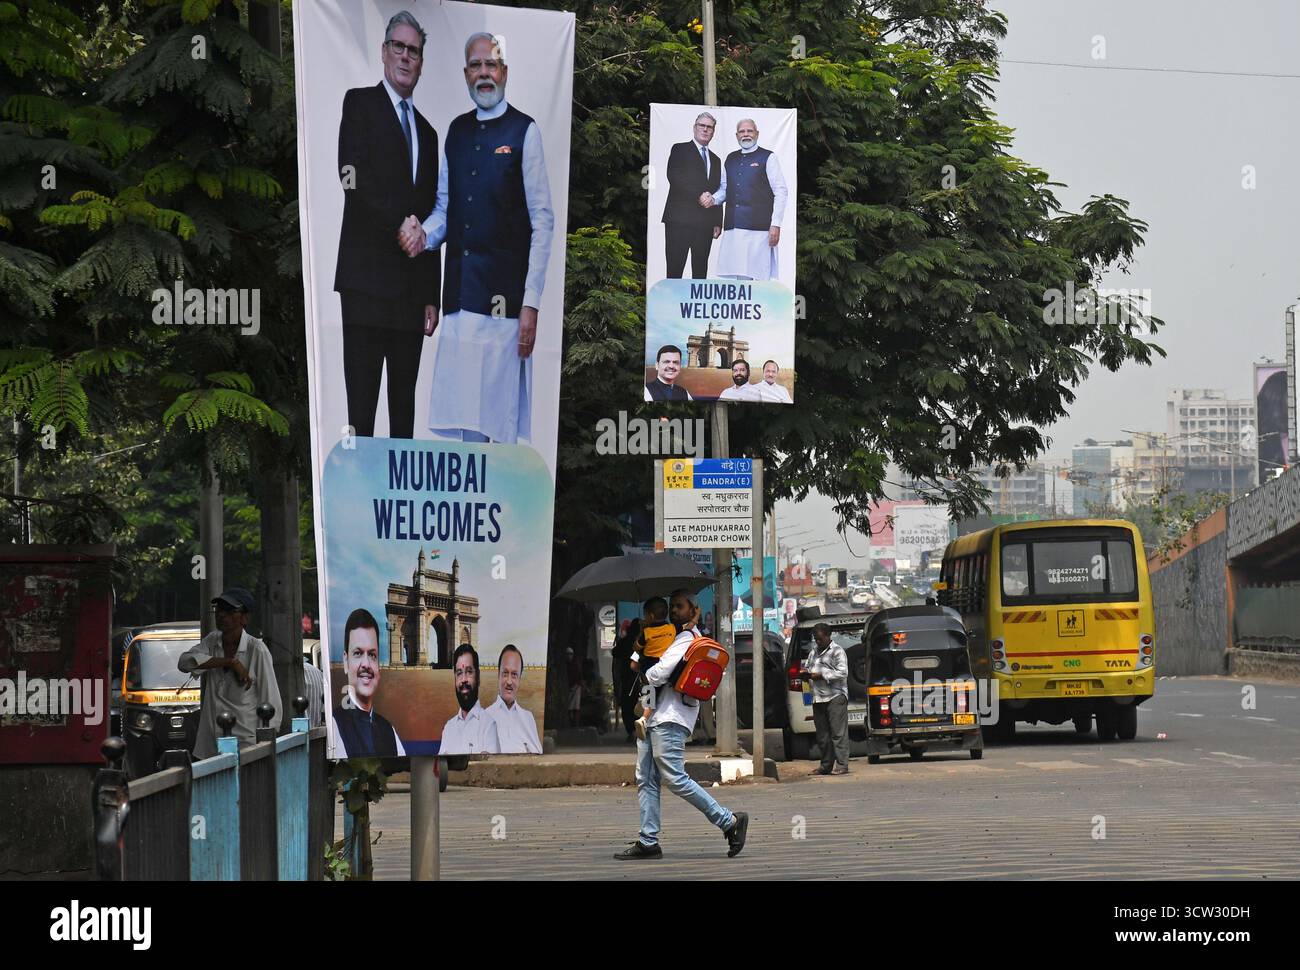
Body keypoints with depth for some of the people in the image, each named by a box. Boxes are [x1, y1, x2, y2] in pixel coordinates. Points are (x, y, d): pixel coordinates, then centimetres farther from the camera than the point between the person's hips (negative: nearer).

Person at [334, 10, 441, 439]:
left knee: (405, 406, 5)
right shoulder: (360, 103, 5)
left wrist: (432, 297, 14)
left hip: (413, 288, 6)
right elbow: (354, 175, -12)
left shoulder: (426, 131, 21)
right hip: (368, 279, -6)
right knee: (361, 405, -8)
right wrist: (400, 224, -16)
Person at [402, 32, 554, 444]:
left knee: (500, 422, -5)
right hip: (459, 294, 5)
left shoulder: (524, 131, -2)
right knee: (459, 426, 3)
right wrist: (424, 234, -2)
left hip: (504, 294, -5)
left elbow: (542, 223, -5)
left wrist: (531, 303, -11)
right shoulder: (456, 131, 15)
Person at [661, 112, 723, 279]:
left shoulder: (715, 160, 22)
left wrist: (718, 223, 10)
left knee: (700, 271, 1)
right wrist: (698, 195, -16)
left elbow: (717, 193, 19)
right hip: (680, 219, -5)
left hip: (705, 224, 5)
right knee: (674, 270, -9)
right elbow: (674, 178, -10)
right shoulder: (680, 150, 6)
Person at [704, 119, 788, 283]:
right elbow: (724, 189, 26)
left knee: (757, 278, -10)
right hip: (733, 227, 5)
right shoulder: (730, 159, 18)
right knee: (734, 277, 0)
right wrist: (713, 199, 2)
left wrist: (775, 225, -9)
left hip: (758, 227, -5)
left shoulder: (767, 157, 3)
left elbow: (781, 192, -1)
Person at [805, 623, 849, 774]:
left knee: (838, 733, -10)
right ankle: (826, 765, 14)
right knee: (822, 735, 8)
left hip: (835, 697, -7)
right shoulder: (814, 651, 19)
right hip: (818, 698, 8)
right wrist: (807, 673, 5)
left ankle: (842, 765, -12)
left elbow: (843, 672, -13)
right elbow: (807, 666, 30)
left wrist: (821, 675, -15)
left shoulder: (837, 651, -4)